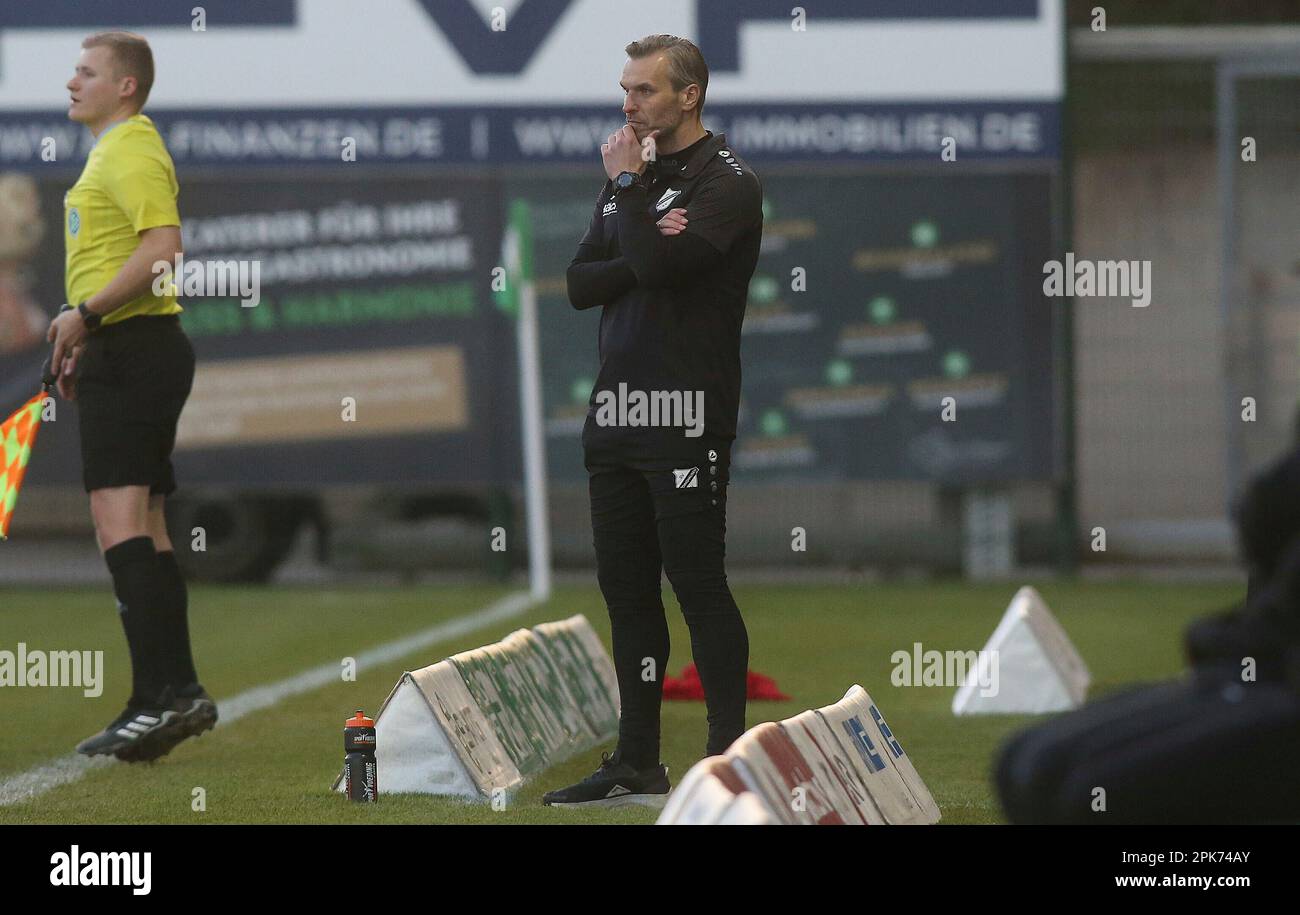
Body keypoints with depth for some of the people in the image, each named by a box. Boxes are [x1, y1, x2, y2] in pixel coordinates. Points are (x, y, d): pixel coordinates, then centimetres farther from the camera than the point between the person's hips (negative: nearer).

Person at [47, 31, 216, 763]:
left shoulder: (134, 153, -12)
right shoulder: (112, 153, 21)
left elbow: (162, 248, -25)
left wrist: (85, 314, -21)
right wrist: (85, 335, 22)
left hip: (132, 352, -11)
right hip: (124, 354, 11)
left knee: (119, 517, -17)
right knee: (144, 525, 12)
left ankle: (164, 695, -23)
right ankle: (175, 695, 15)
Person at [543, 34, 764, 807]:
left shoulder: (727, 183, -6)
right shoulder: (633, 181, 18)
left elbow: (659, 265, -22)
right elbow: (581, 285, 9)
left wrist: (627, 186, -9)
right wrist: (645, 250, -8)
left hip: (687, 419, -8)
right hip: (616, 413, 8)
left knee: (699, 584, -8)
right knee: (626, 589, 9)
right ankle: (637, 766, 15)